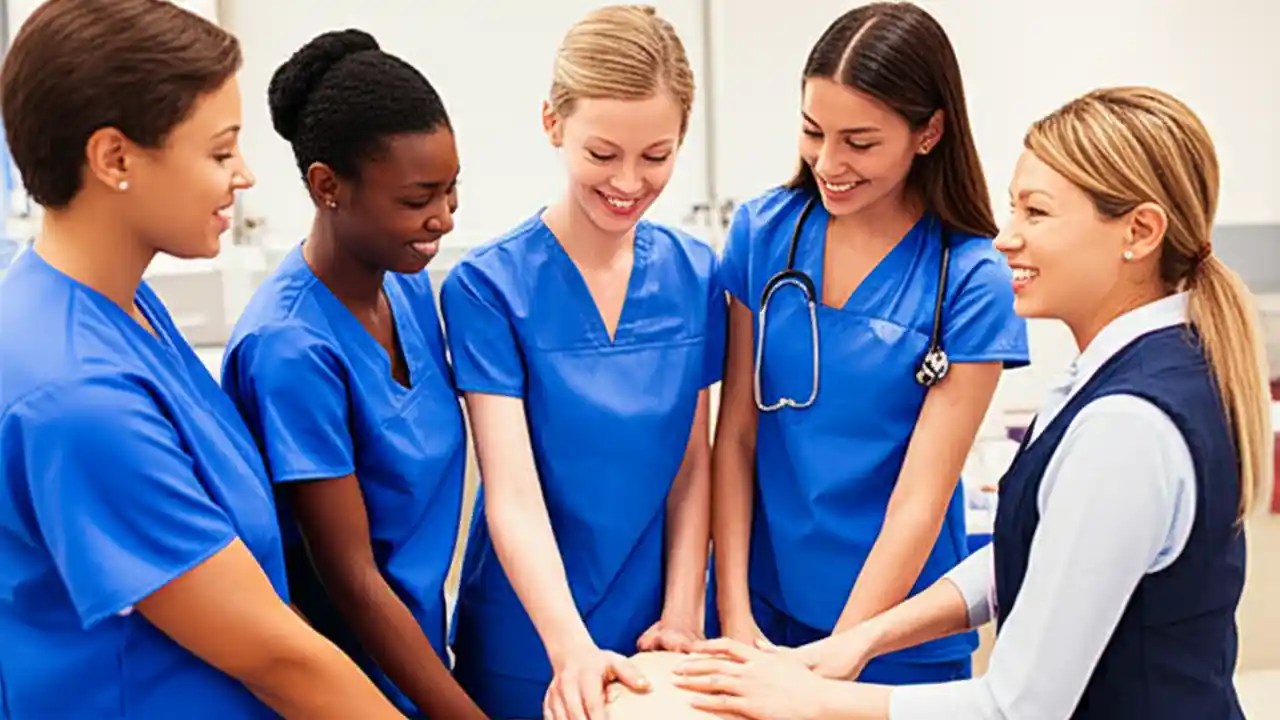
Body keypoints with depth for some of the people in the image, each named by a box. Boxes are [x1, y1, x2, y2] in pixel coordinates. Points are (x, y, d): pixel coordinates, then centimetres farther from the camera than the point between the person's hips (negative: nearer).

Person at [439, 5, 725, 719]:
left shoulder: (694, 275, -3)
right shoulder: (489, 286, -15)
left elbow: (693, 467, 1)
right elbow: (514, 493, -20)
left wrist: (681, 616, -7)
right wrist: (571, 646, -31)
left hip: (656, 640, 3)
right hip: (533, 645, -3)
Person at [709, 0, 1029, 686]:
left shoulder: (970, 281, -14)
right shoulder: (763, 231, -6)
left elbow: (920, 498, -16)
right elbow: (735, 434, -4)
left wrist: (838, 653, -21)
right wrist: (734, 610, -9)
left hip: (899, 634, -2)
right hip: (766, 607, 3)